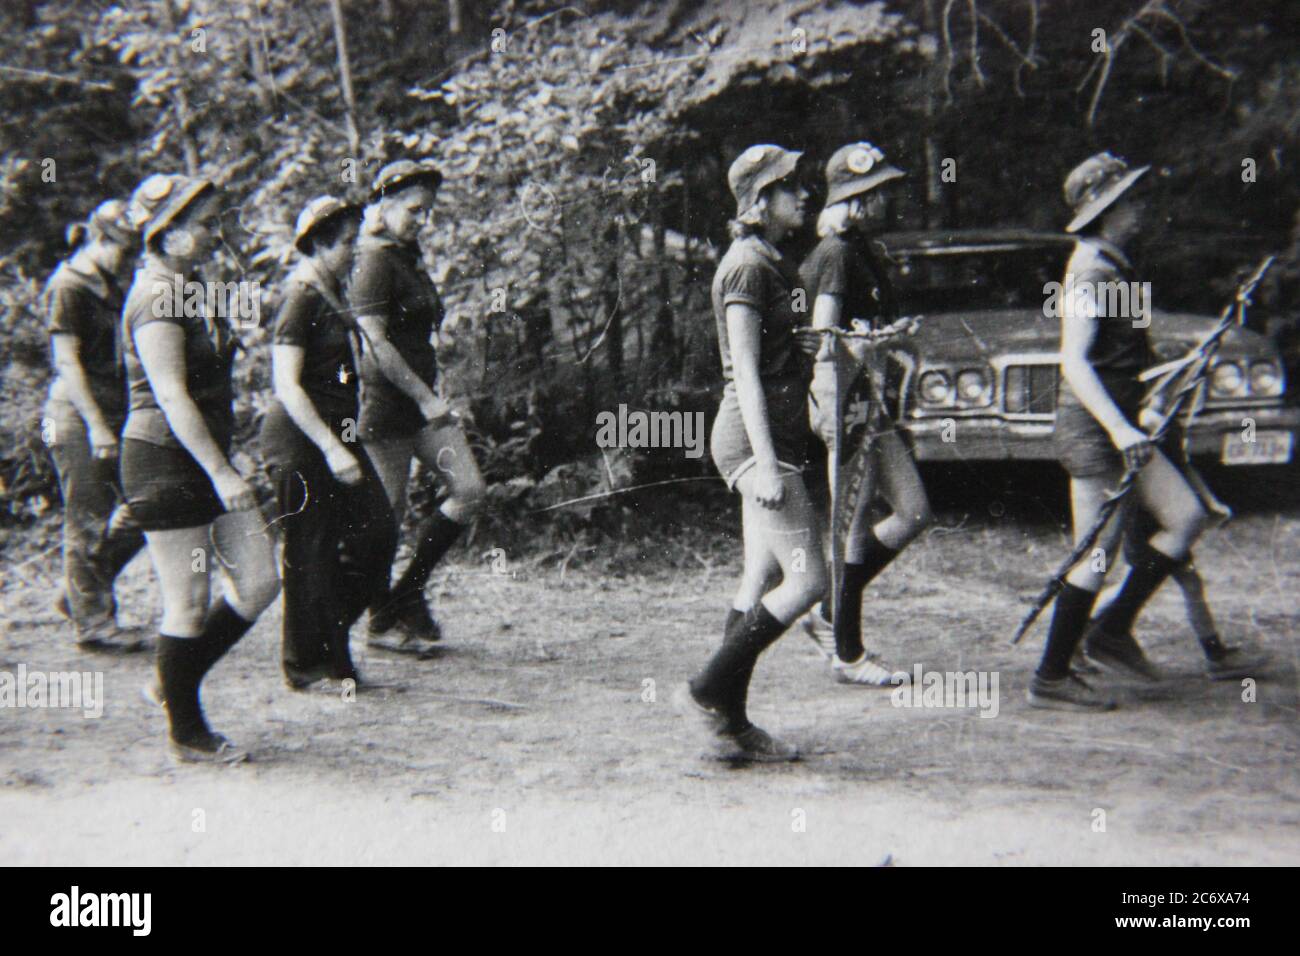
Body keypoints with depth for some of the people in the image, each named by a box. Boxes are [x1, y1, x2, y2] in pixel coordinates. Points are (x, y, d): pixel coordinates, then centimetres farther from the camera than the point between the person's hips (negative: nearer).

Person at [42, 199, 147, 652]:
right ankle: (93, 620, 5)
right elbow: (67, 363, -15)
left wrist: (125, 420, 18)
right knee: (88, 520, -3)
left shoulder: (110, 290, 16)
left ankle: (79, 592, 21)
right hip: (76, 416, -8)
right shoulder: (67, 288, -9)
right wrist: (96, 426, -20)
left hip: (112, 414, 8)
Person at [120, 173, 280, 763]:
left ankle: (176, 681, 23)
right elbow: (171, 398, -22)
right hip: (164, 461, -9)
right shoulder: (157, 299, -15)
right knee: (190, 603, -1)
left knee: (259, 584, 7)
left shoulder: (189, 289, 15)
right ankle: (187, 734, 14)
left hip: (204, 459, 9)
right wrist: (220, 473, -25)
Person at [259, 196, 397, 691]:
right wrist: (332, 449, -23)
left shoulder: (331, 296, 14)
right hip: (299, 437, -9)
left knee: (377, 530, 6)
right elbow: (287, 386, -20)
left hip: (335, 432, 9)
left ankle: (327, 634, 20)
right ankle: (308, 665, 11)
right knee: (311, 552, -1)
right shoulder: (301, 300, -14)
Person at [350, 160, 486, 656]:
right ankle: (383, 623, 13)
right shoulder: (374, 262, -11)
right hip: (386, 405, -9)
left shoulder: (409, 259, 17)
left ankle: (408, 592, 12)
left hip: (421, 398, 9)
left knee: (470, 490, 0)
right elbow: (374, 341, -19)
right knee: (388, 513, -1)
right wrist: (425, 397, -20)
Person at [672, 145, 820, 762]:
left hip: (773, 435, 10)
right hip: (756, 437, -10)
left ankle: (730, 724, 13)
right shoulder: (747, 266, -12)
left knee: (762, 583, 9)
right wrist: (766, 462, -23)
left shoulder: (773, 263, 18)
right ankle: (706, 692, -4)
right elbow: (745, 372, -18)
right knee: (807, 579, -11)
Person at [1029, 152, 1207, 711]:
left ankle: (1113, 630, 13)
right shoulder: (1093, 272, -16)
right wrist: (1120, 430, -33)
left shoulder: (1111, 265, 14)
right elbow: (1074, 361, -26)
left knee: (1186, 517, 7)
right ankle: (1051, 678, 5)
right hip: (1094, 428, -10)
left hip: (1115, 424, 10)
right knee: (1097, 555, -5)